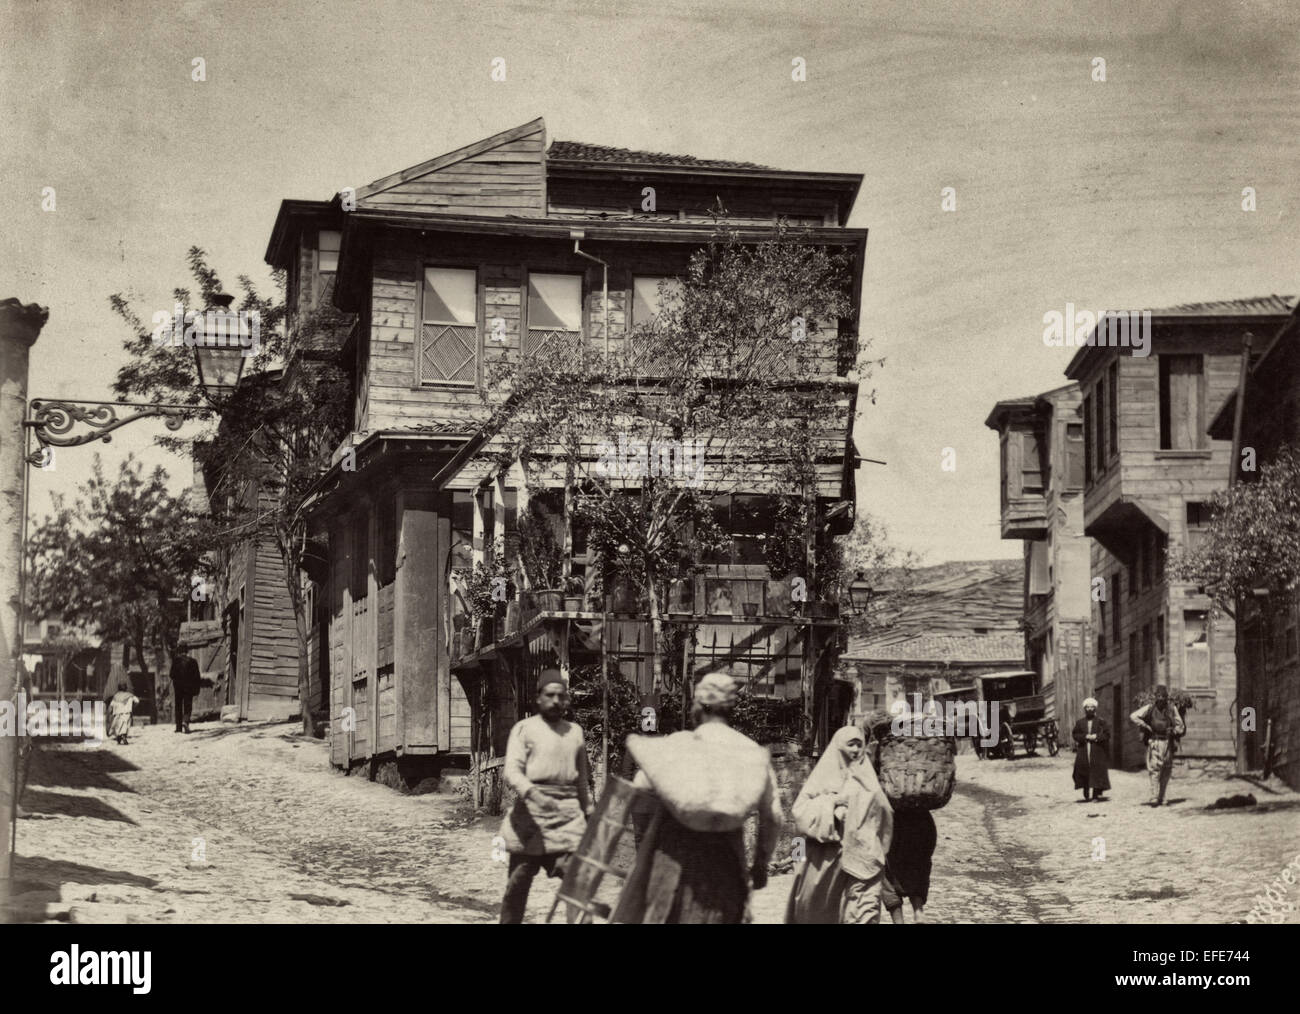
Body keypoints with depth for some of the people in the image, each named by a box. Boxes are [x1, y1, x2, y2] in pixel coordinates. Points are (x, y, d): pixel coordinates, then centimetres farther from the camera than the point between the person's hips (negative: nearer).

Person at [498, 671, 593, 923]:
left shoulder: (575, 731, 15)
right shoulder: (524, 729, 0)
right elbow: (512, 771, -11)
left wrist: (589, 814, 21)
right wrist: (533, 794, -30)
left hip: (568, 813, 3)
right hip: (531, 813, -3)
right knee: (518, 883, 4)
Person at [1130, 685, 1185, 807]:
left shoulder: (1172, 709, 7)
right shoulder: (1150, 708, 2)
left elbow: (1180, 726, 10)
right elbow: (1134, 716, -3)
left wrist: (1174, 731, -11)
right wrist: (1145, 726, -11)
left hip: (1167, 743, 3)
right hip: (1154, 743, -3)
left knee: (1166, 771, 7)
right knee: (1154, 769, -13)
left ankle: (1161, 798, 18)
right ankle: (1154, 798, -18)